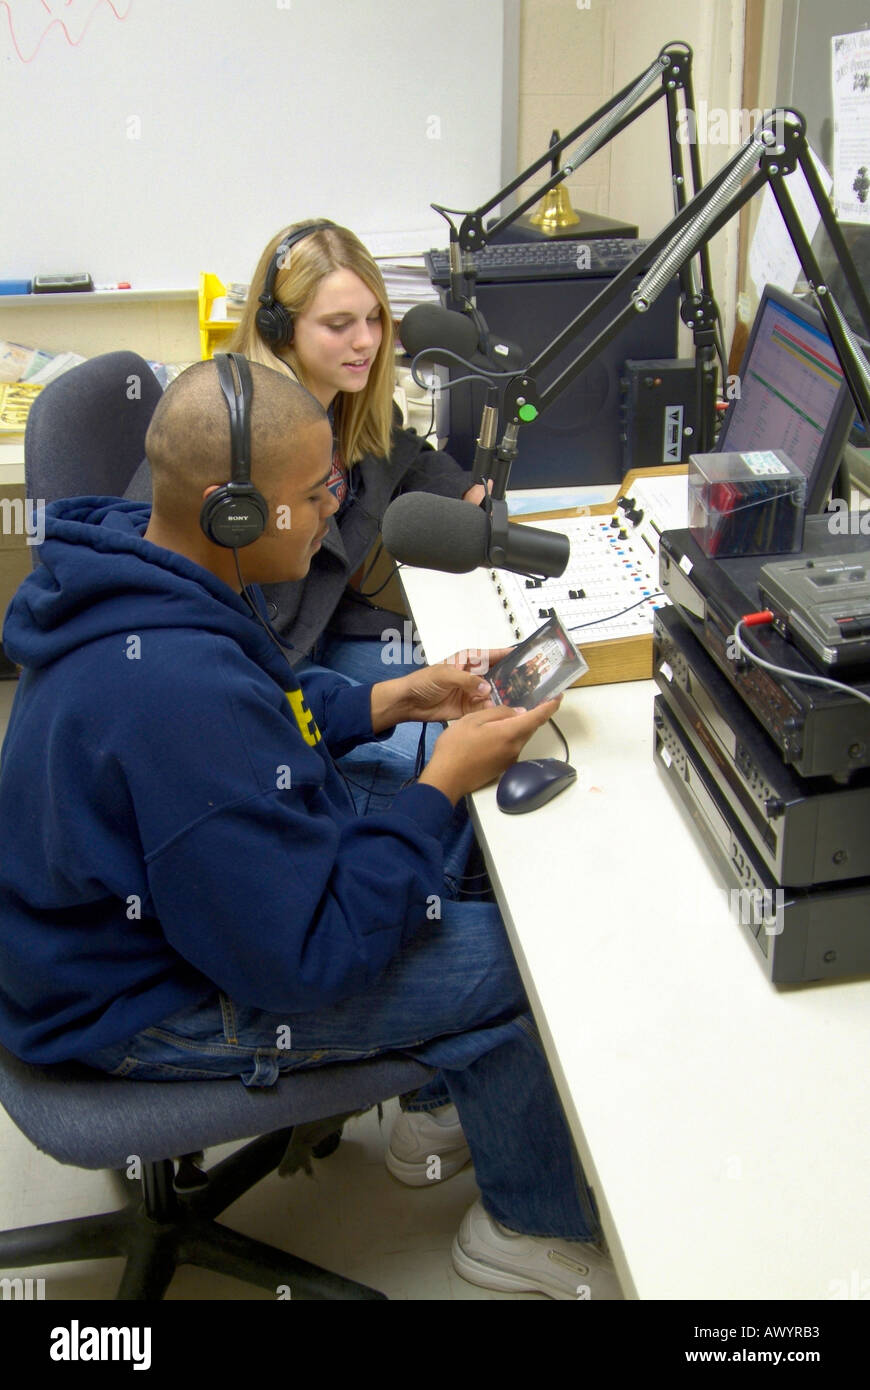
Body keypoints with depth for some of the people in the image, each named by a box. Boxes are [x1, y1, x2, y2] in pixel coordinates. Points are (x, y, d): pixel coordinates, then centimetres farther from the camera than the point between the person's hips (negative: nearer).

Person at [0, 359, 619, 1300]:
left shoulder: (134, 553, -7)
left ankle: (445, 1103, 30)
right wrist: (442, 788, -22)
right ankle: (533, 1226, 19)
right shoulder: (178, 691, -38)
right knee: (521, 957, -9)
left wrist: (384, 702, -1)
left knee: (474, 843, 12)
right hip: (144, 1005, -9)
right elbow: (302, 960, -30)